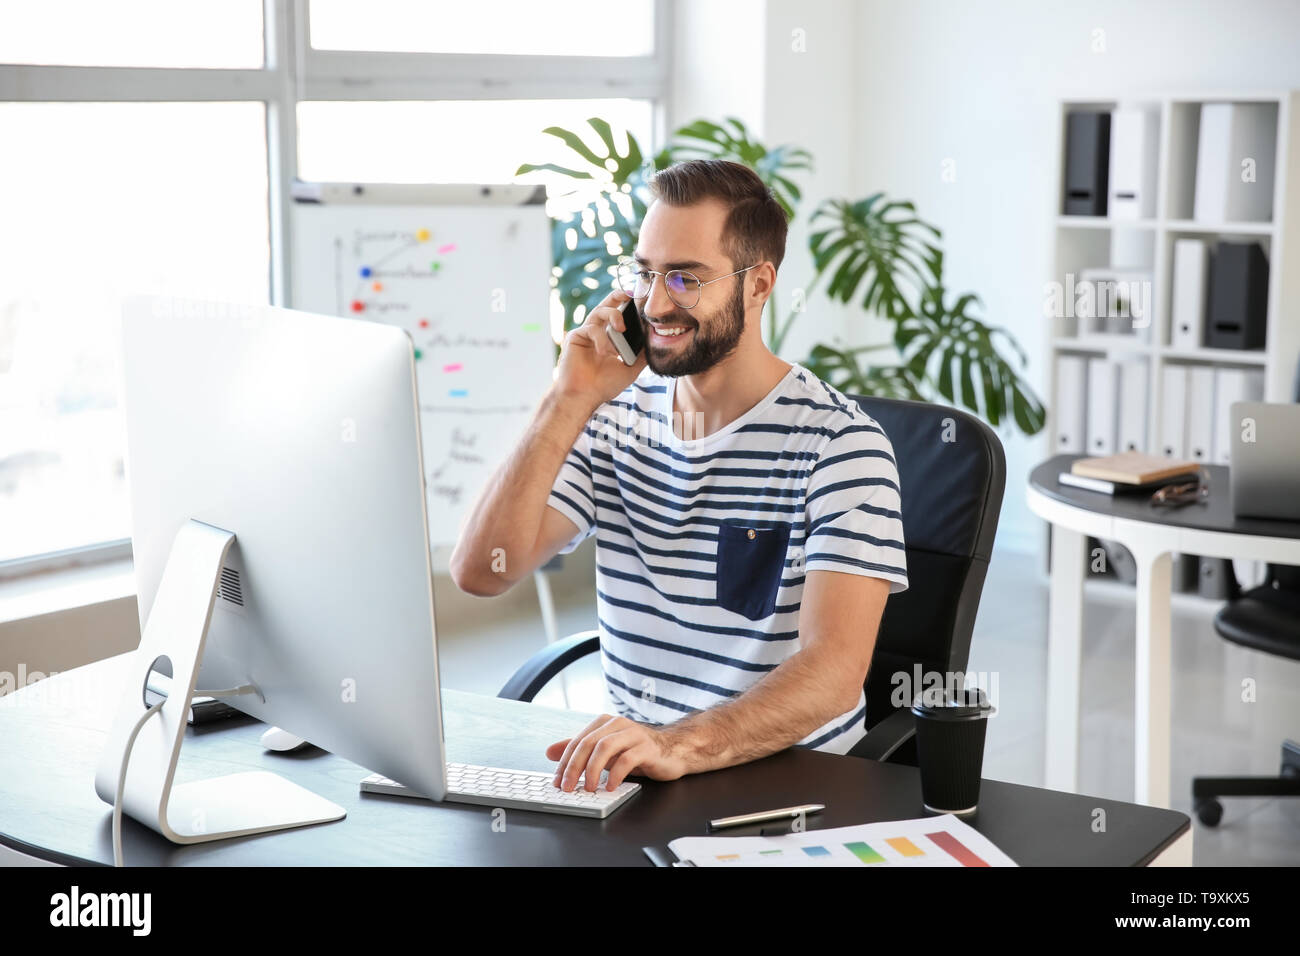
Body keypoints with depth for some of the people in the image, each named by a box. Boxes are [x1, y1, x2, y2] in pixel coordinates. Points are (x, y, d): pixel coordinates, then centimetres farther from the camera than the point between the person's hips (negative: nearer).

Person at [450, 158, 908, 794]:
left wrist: (678, 745, -38)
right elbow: (479, 572, -5)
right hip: (622, 761, 4)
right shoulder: (617, 417, 6)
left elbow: (834, 669, -22)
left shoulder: (840, 443, -11)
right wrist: (570, 401, -12)